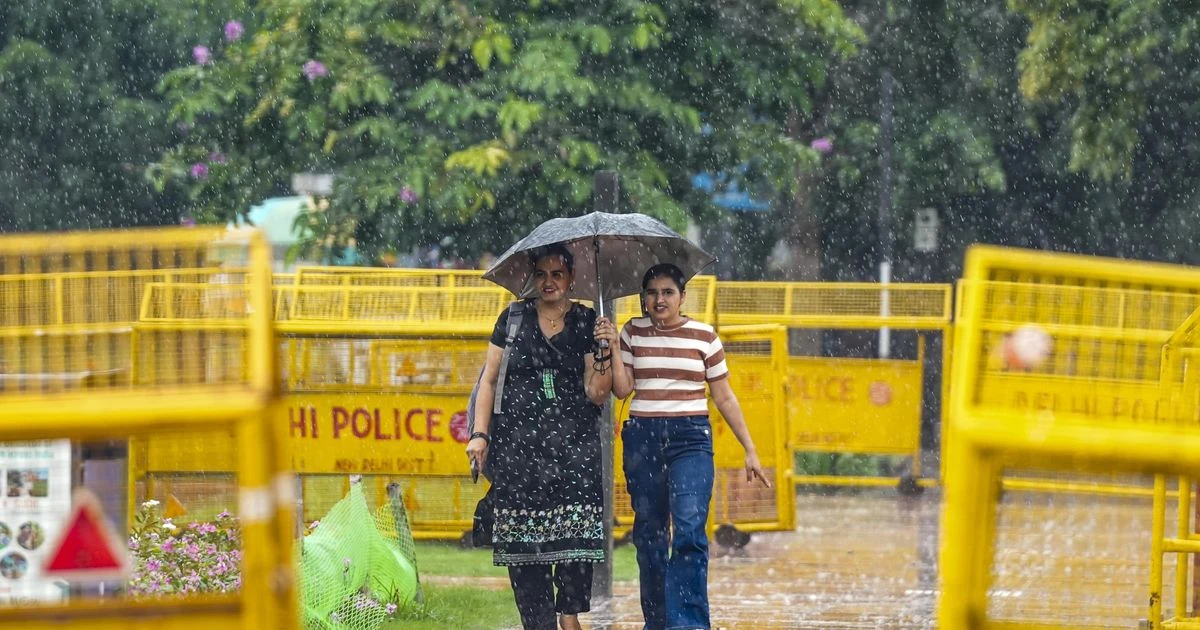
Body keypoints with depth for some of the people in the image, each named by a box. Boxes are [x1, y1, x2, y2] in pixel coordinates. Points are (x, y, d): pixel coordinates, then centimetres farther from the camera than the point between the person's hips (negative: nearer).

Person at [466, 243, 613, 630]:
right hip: (518, 444, 1)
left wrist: (607, 355, -13)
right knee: (523, 539, -6)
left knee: (577, 528, -17)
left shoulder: (587, 323, 9)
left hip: (573, 442, -1)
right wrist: (480, 434, 3)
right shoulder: (514, 320, 10)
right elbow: (489, 380, 12)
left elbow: (596, 394, 4)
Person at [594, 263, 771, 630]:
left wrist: (750, 450, 9)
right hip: (642, 438, 2)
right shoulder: (632, 333, 8)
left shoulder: (704, 337, 4)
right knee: (649, 534, 5)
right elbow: (622, 390, 4)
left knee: (690, 528, -19)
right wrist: (612, 348, -8)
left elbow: (724, 397, 9)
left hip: (690, 437, -2)